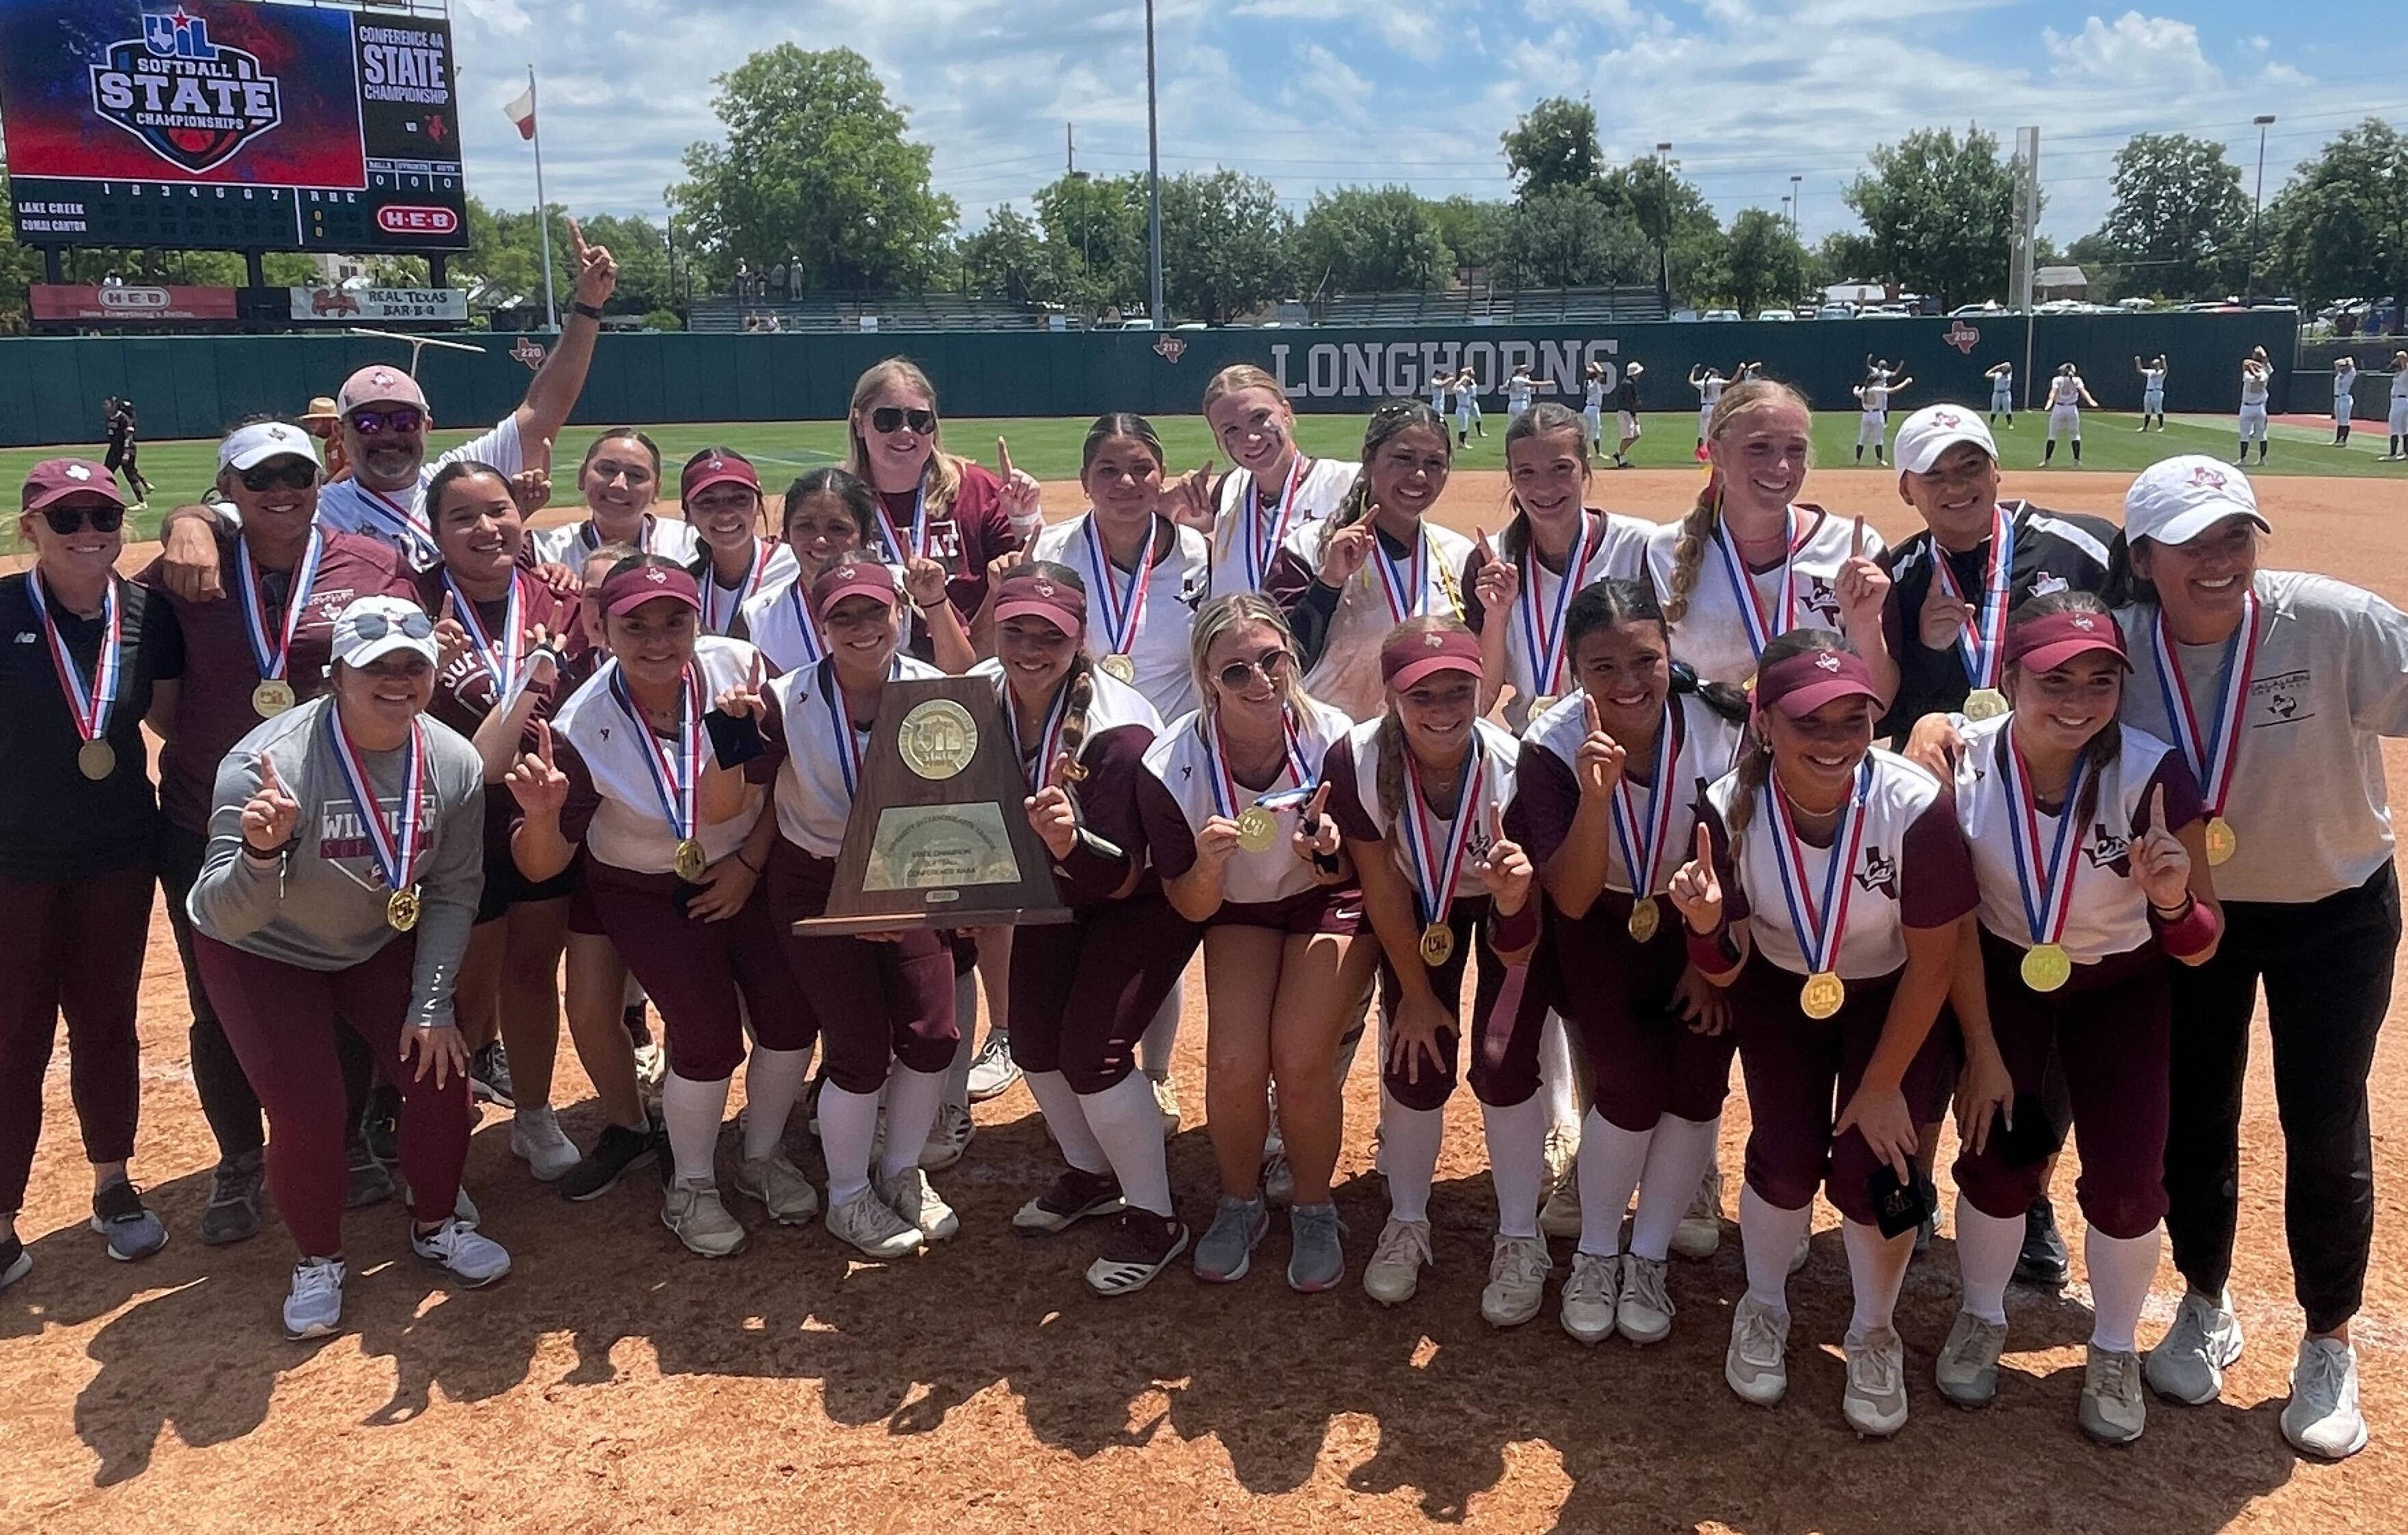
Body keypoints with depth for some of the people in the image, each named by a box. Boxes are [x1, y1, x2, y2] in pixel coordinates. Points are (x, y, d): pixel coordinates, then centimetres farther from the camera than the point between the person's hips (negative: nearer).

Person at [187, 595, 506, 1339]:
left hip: (381, 944, 4)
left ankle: (437, 1224, 22)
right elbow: (226, 917, -36)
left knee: (440, 1071, -5)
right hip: (265, 952, -3)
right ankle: (318, 1260, 15)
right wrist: (261, 853, -56)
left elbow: (453, 893, -8)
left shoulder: (454, 763, -20)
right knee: (307, 1111, -13)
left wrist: (432, 1003, -11)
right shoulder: (269, 762, -33)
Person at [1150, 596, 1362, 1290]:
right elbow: (1190, 907, -13)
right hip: (1238, 910, 1)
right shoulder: (1173, 763, -23)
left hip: (1327, 903, -1)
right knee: (1234, 1064, -20)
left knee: (1300, 1061, -22)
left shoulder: (1332, 738, -24)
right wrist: (1207, 869, -35)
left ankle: (1313, 1209, 7)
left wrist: (1327, 856, -33)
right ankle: (1239, 1203, 11)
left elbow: (1354, 874, -10)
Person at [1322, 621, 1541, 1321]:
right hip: (1419, 907, 1)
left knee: (1503, 1067, -8)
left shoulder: (1515, 769, -36)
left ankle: (1520, 1238, 13)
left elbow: (1519, 949, -30)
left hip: (1508, 901, -1)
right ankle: (1407, 1223, 23)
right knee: (1414, 1066, -2)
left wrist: (1514, 897, -53)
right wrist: (1416, 994, -5)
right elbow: (1382, 888, -16)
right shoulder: (1356, 762, -33)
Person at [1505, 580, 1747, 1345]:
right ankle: (1595, 1254, 7)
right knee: (1633, 1084, -19)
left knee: (1698, 1082, -16)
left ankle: (1649, 1259, 7)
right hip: (1599, 927, -1)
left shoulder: (1722, 730, -22)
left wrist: (1709, 960, -6)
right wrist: (1596, 794, -42)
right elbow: (1571, 898, -28)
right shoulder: (1552, 746, -24)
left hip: (1699, 929, 2)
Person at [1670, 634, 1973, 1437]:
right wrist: (1707, 923, -38)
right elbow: (1726, 971, -15)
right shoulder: (1732, 808, -26)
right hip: (1780, 991, 1)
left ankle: (1873, 1333, 20)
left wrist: (1883, 1084, -10)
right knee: (1786, 1155, -10)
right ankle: (1763, 1308, 23)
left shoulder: (1916, 806, -32)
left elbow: (1932, 965, -17)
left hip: (1892, 1000, -1)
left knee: (1869, 1166, -11)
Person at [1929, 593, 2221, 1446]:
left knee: (2126, 1182, -6)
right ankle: (1982, 1320, 26)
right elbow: (1954, 925, -12)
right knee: (1998, 1158, -4)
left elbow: (2199, 951, -19)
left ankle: (2114, 1352, 23)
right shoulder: (1961, 765, -25)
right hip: (2002, 977, 1)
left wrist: (2173, 900, -41)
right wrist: (1982, 1050, -9)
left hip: (2121, 990, 0)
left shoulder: (2154, 776, -28)